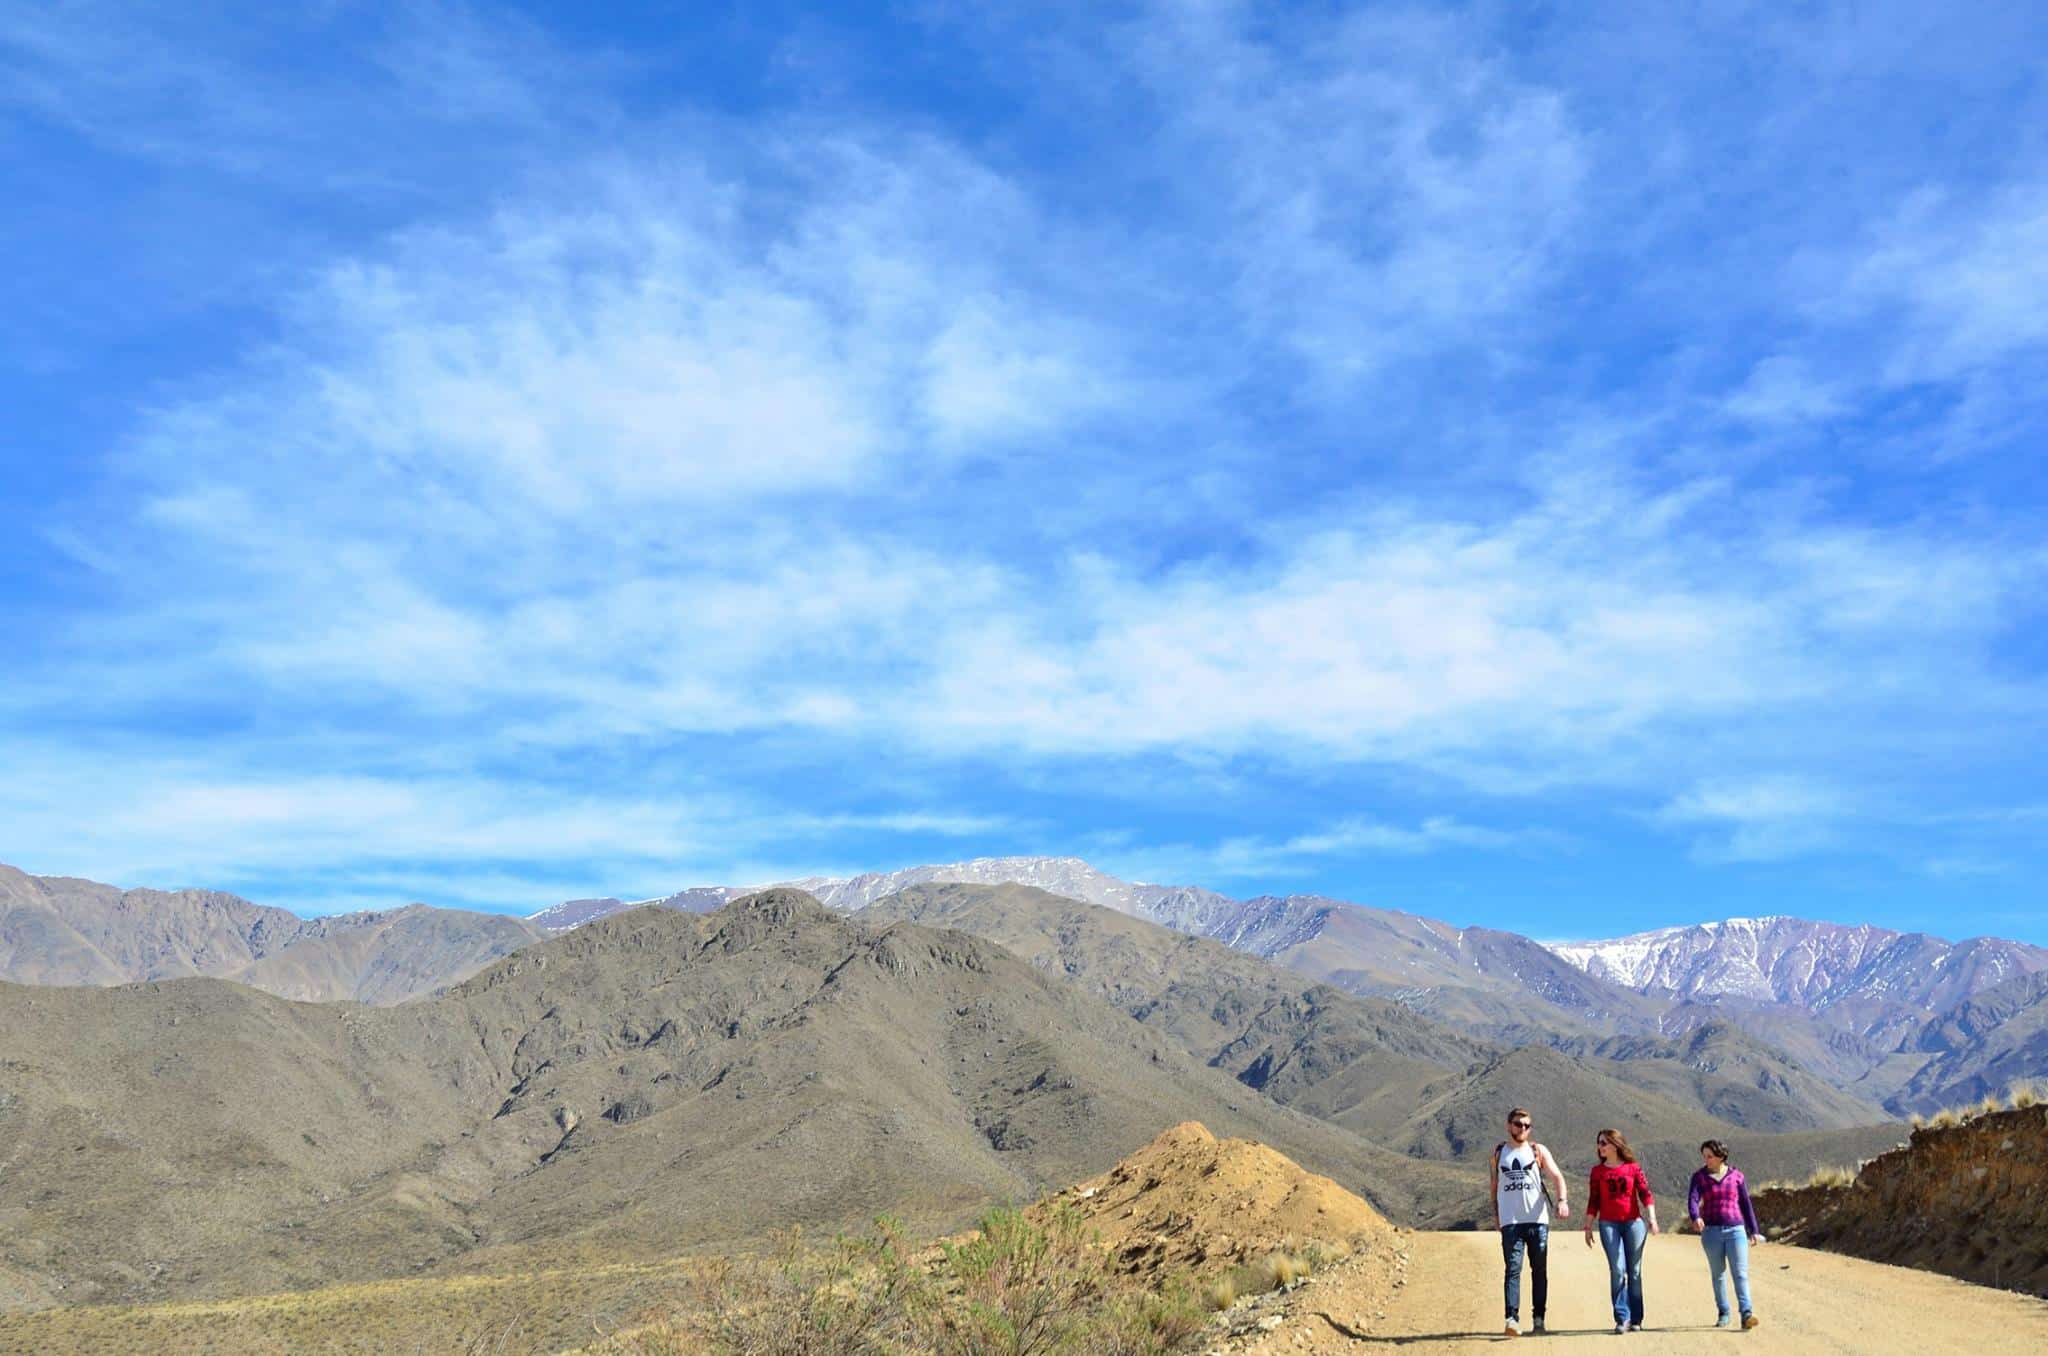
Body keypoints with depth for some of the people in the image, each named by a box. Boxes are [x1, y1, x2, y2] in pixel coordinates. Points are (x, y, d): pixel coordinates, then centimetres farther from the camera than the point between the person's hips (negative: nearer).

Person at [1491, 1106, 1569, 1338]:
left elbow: (1557, 1176, -4)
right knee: (1513, 1268, -10)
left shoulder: (1538, 1151, 6)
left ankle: (1538, 1318, 15)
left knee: (1540, 1270, 6)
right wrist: (1495, 1214, 14)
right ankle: (1512, 1318, -16)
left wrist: (1562, 1200, -21)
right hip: (1510, 1221, 0)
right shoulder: (1499, 1152, 11)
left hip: (1538, 1219, 0)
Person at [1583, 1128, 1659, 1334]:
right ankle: (1621, 1318, -4)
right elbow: (1593, 1201, 11)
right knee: (1617, 1270, -9)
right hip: (1608, 1224, 0)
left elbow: (1645, 1194, 0)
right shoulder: (1598, 1171, 9)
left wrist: (1651, 1218, -13)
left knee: (1634, 1271, 4)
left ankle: (1636, 1320, 12)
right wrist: (1588, 1226, 8)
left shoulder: (1633, 1168, 5)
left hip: (1634, 1222, 0)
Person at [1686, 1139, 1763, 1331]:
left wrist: (1754, 1231, 8)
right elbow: (1692, 1200, -14)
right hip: (1711, 1231, 1)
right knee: (1718, 1273, 9)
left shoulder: (1736, 1176, 3)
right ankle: (1723, 1313, 21)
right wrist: (1695, 1218, -34)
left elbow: (1746, 1204, 8)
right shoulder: (1699, 1177, 0)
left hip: (1736, 1230, -1)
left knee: (1740, 1273, -11)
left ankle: (1746, 1315, -19)